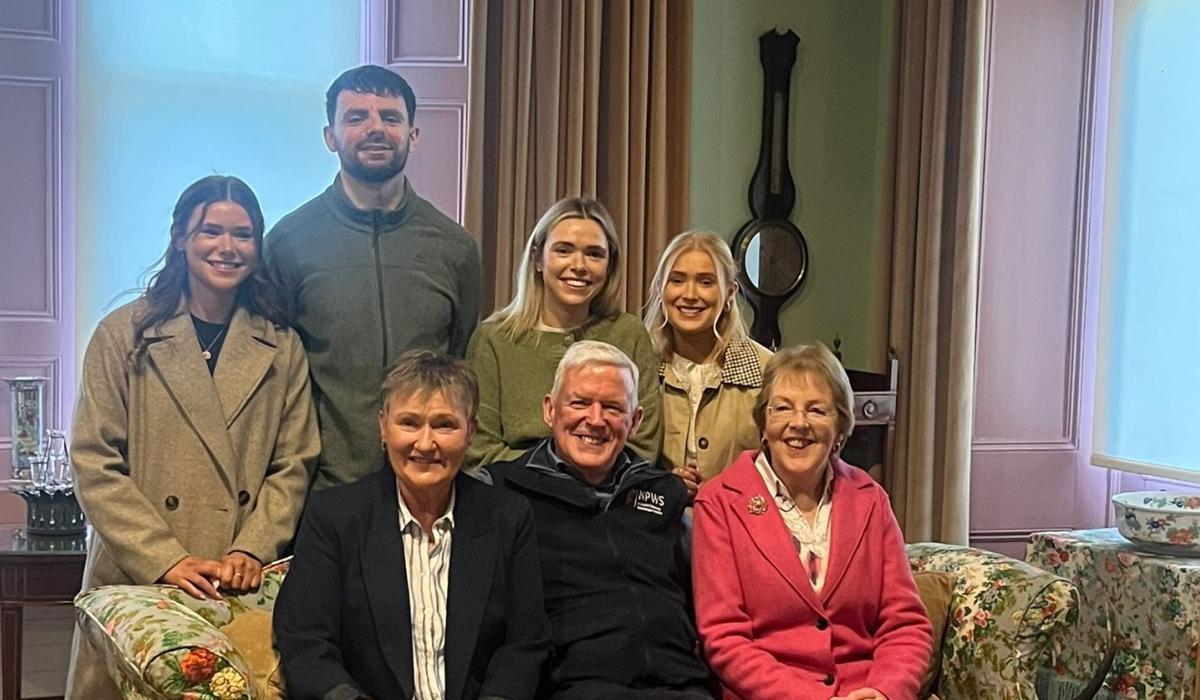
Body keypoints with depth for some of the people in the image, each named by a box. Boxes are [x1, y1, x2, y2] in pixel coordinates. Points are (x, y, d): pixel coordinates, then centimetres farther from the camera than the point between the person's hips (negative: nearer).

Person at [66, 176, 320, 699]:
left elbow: (292, 466, 5)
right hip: (136, 581, -1)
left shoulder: (282, 346, 6)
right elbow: (96, 466, -5)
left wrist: (251, 551, -10)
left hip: (244, 590, 1)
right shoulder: (123, 336, 0)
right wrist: (167, 562, -13)